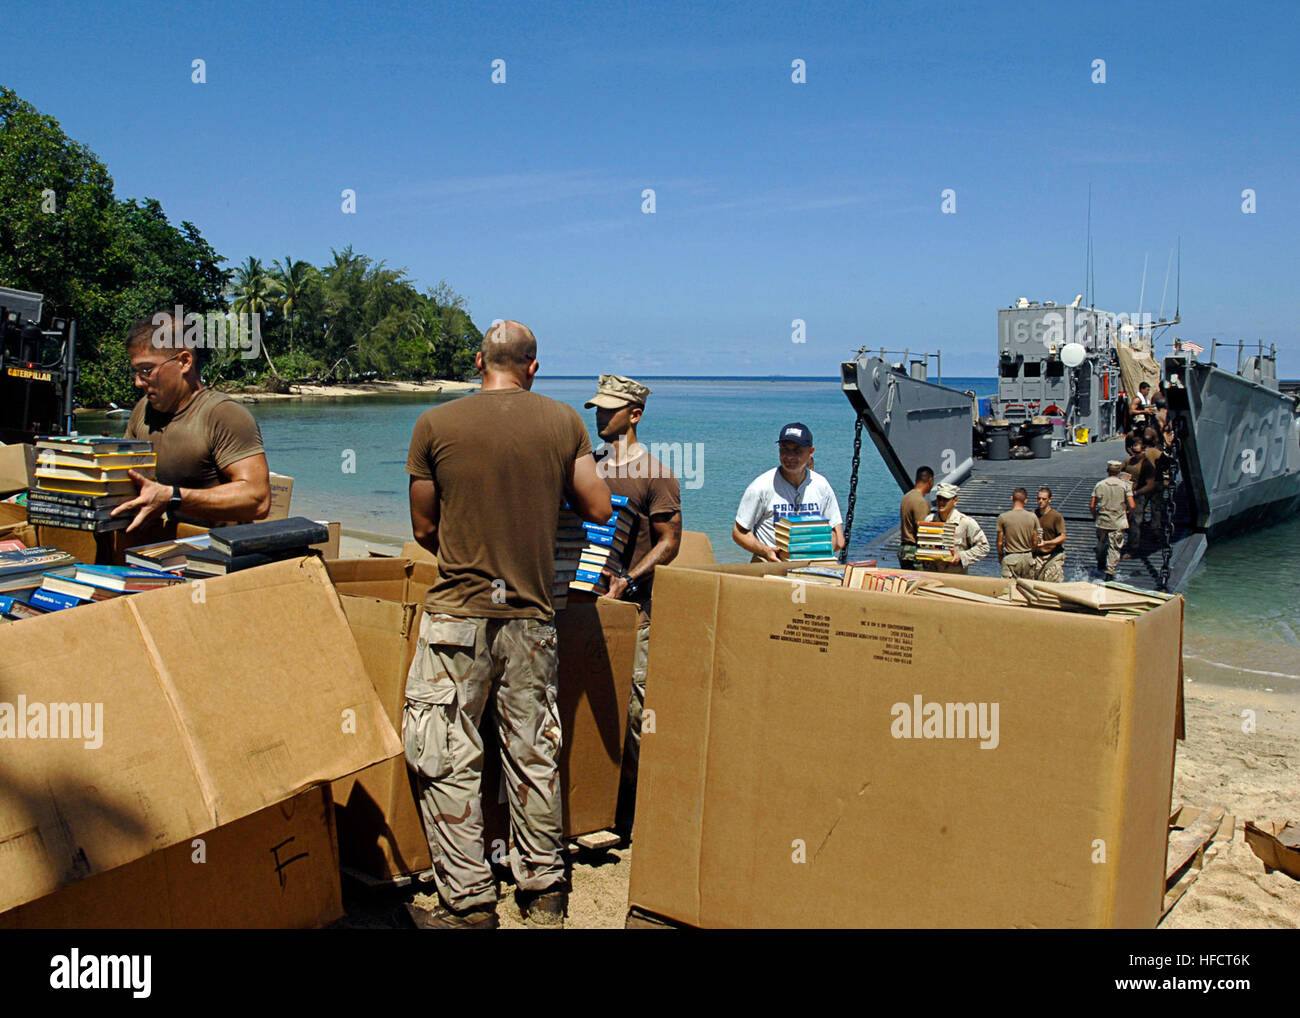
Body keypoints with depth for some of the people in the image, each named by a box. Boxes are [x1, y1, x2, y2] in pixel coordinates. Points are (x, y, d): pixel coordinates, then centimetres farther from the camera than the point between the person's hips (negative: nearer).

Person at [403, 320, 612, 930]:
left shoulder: (435, 424, -3)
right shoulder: (564, 423, 1)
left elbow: (424, 528, 4)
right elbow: (598, 511, 5)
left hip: (459, 612, -3)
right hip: (533, 614, 3)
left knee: (446, 760, 6)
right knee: (533, 757, 13)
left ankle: (468, 902, 10)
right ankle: (544, 894, 25)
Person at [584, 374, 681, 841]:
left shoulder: (655, 475, -4)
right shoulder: (587, 466, 14)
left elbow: (669, 541, -5)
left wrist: (626, 581, -15)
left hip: (631, 606, -6)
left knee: (629, 703, -6)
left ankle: (633, 804, 5)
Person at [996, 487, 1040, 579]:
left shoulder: (1003, 517, -9)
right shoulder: (1033, 517, -2)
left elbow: (1000, 542, -5)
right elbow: (1035, 541, 5)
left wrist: (1000, 555, 13)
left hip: (1011, 558, -3)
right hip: (1028, 558, 3)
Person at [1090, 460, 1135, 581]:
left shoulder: (1100, 484, -2)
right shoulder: (1124, 485, -7)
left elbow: (1092, 505, -2)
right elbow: (1131, 505, -11)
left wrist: (1095, 516, 16)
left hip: (1102, 521, 2)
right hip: (1118, 522, -2)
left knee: (1101, 543, 23)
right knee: (1115, 548, 3)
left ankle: (1100, 564, 43)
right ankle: (1109, 572, -3)